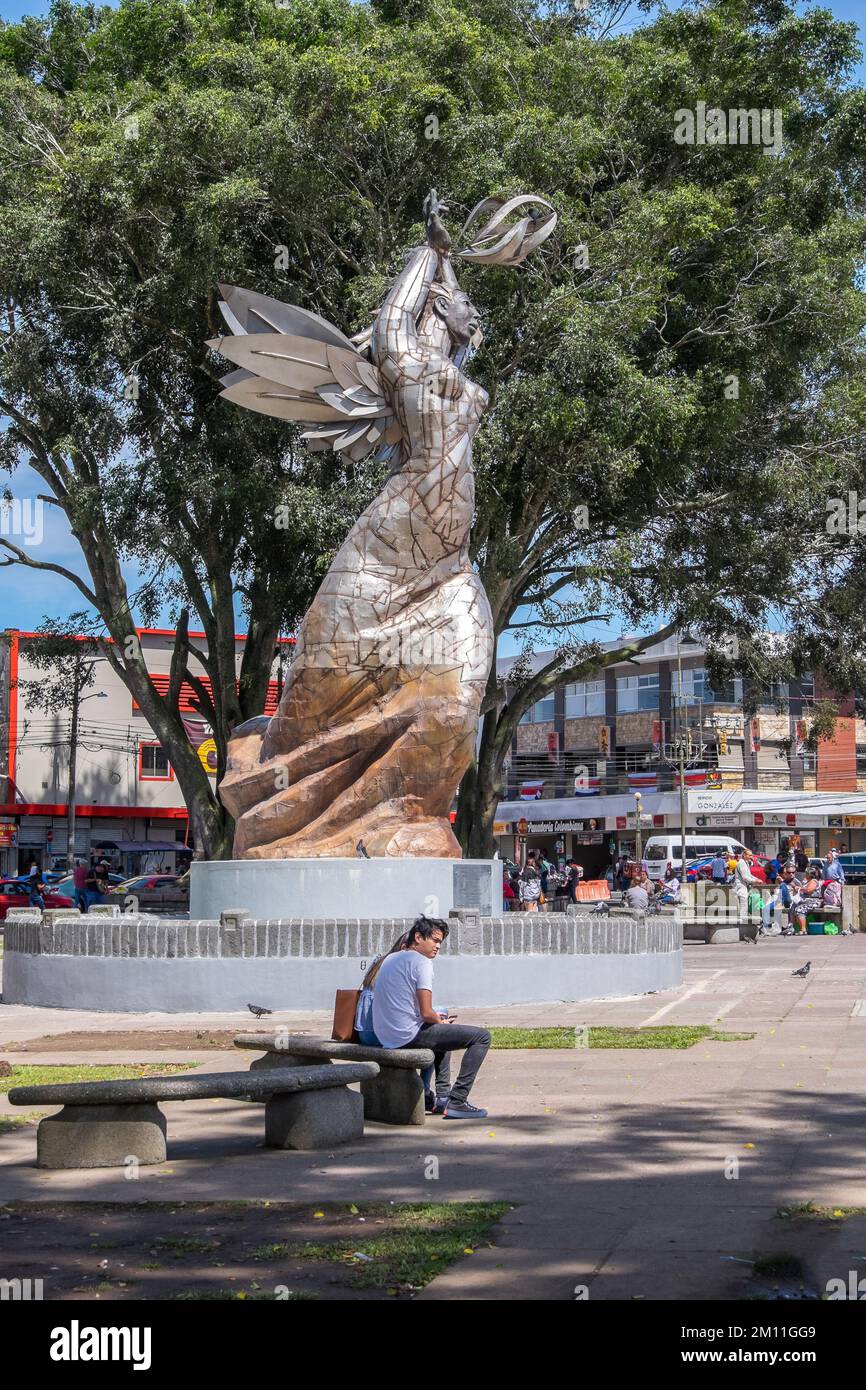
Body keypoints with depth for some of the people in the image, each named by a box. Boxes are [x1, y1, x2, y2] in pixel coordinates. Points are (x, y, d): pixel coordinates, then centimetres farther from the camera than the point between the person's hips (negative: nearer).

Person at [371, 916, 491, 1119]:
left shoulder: (390, 959, 16)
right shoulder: (421, 962, -12)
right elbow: (426, 1013, -18)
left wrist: (435, 1018, 19)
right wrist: (440, 1022, 4)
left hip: (384, 1035, 10)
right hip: (407, 1035, -9)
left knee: (442, 1032, 38)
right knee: (482, 1037, -5)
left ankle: (443, 1096, 32)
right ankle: (456, 1101, -8)